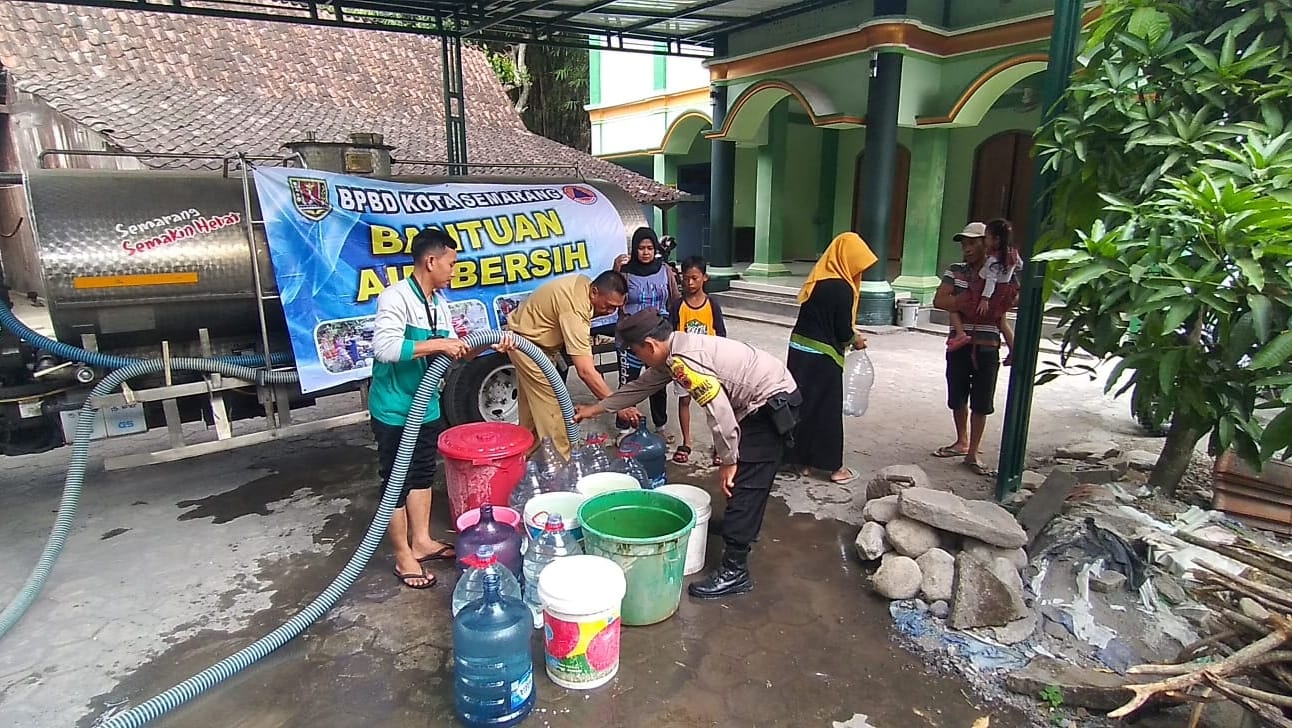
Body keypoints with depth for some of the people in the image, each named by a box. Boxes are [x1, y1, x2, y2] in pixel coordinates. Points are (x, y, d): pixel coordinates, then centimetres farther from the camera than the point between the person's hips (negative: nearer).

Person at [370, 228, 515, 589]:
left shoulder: (438, 302, 7)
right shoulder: (395, 297, -19)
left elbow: (452, 351, 12)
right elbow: (384, 347, -31)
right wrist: (437, 344, -30)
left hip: (426, 405, 9)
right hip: (394, 410, -8)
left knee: (422, 475, 18)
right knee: (397, 481, 4)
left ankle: (421, 541, 34)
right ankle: (403, 558, 17)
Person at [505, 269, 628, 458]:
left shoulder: (585, 284, -11)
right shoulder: (574, 310, -38)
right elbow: (585, 371, -41)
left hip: (532, 337, 10)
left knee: (532, 401, 20)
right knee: (551, 407, -9)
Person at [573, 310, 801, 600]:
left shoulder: (682, 361, -25)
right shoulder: (675, 351, 7)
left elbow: (720, 413, -28)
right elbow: (642, 386, 20)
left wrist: (728, 461, -15)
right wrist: (596, 408, 27)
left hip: (773, 406, -10)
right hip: (771, 401, 10)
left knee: (743, 485, -8)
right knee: (746, 478, 25)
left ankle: (734, 571, -2)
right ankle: (741, 525, 45)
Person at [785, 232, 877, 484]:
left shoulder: (817, 280, 9)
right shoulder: (842, 288, -16)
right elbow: (844, 332, -14)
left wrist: (848, 337, 13)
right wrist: (856, 340, 7)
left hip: (800, 349, 7)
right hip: (822, 356, -7)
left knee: (802, 404, 13)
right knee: (827, 409, 4)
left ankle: (801, 458, 23)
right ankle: (833, 466, 16)